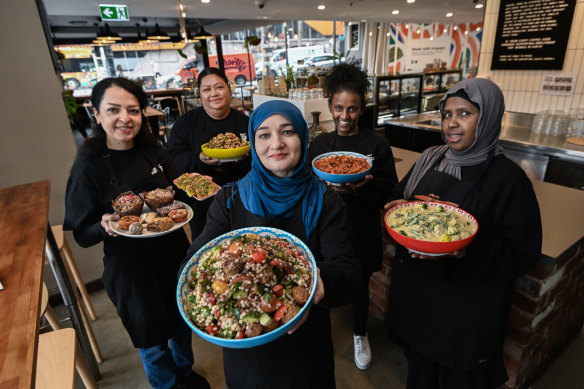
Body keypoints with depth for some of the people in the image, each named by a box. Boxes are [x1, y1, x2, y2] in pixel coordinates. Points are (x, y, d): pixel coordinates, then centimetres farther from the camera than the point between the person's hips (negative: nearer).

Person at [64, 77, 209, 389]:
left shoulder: (154, 154, -3)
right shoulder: (88, 168, -14)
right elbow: (82, 234, -10)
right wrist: (105, 226, -32)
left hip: (173, 255, 4)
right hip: (130, 268, -4)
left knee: (183, 321, 24)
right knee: (152, 339, 16)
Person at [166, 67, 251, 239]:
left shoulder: (244, 122, 4)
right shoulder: (187, 122, 2)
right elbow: (172, 156, -6)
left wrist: (246, 157, -23)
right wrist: (199, 160, -26)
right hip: (201, 203, 0)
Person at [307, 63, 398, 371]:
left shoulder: (377, 145, -8)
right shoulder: (319, 145, 0)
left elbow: (390, 191, -6)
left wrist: (364, 187, -25)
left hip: (363, 230, -1)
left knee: (360, 285, 16)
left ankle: (360, 335, 46)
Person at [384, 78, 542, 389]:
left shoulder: (509, 180, -15)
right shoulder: (430, 159, 0)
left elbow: (522, 255, -13)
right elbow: (399, 196, 12)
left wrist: (463, 254, -29)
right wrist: (399, 207, -12)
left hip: (466, 305, -4)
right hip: (414, 291, 5)